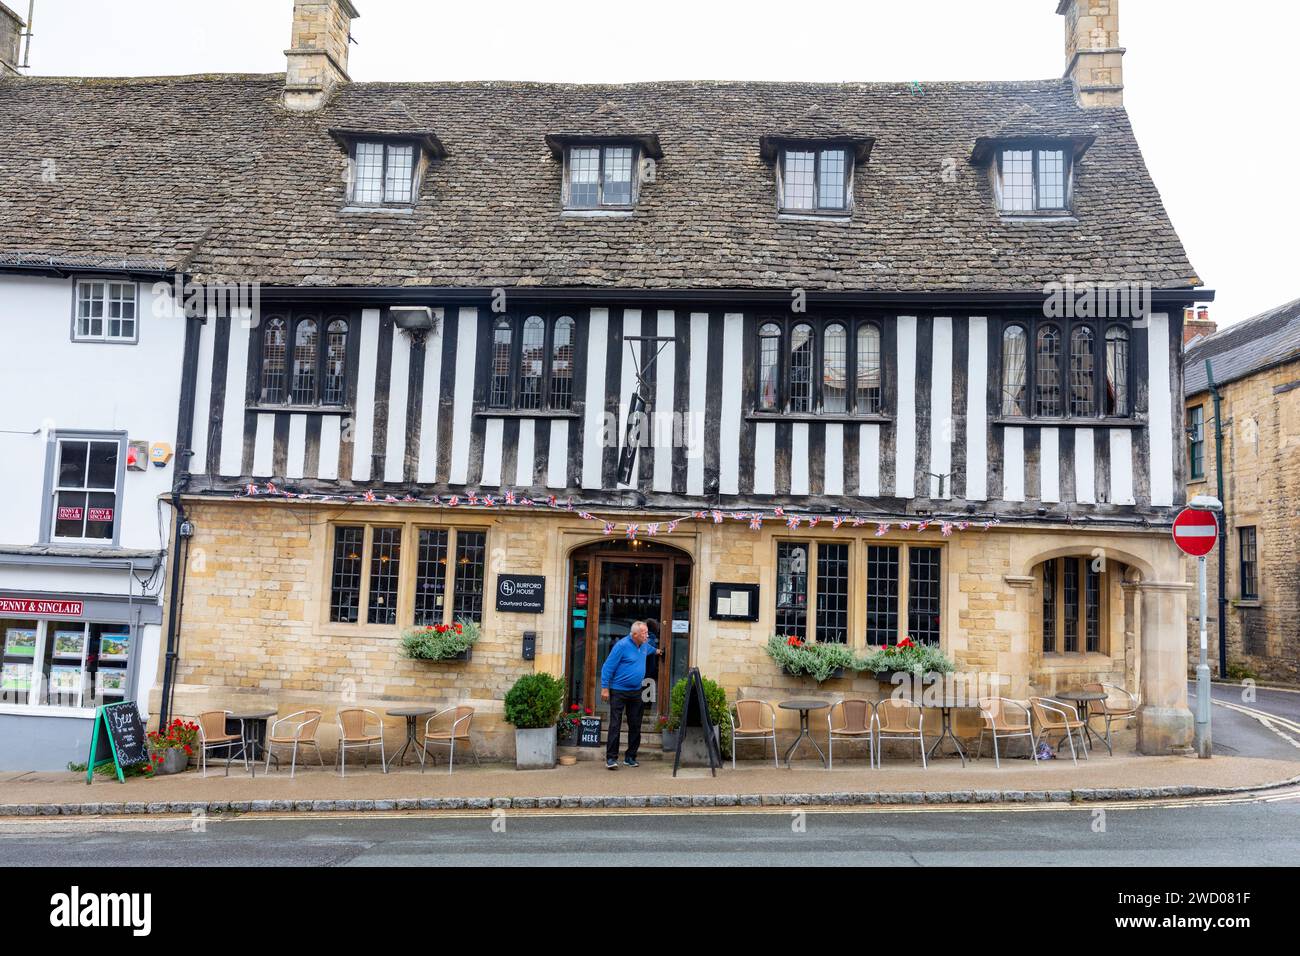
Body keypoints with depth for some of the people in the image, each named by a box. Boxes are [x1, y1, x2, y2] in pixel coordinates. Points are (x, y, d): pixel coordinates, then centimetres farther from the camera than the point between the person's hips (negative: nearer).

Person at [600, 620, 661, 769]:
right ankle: (611, 758, -4)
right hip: (619, 691, -7)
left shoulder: (645, 645, 7)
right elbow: (608, 667, -15)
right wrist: (605, 688, -17)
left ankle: (631, 757, 17)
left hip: (636, 692, 7)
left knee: (635, 726, 8)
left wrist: (656, 650, 53)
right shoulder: (622, 645, -16)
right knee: (615, 725, -8)